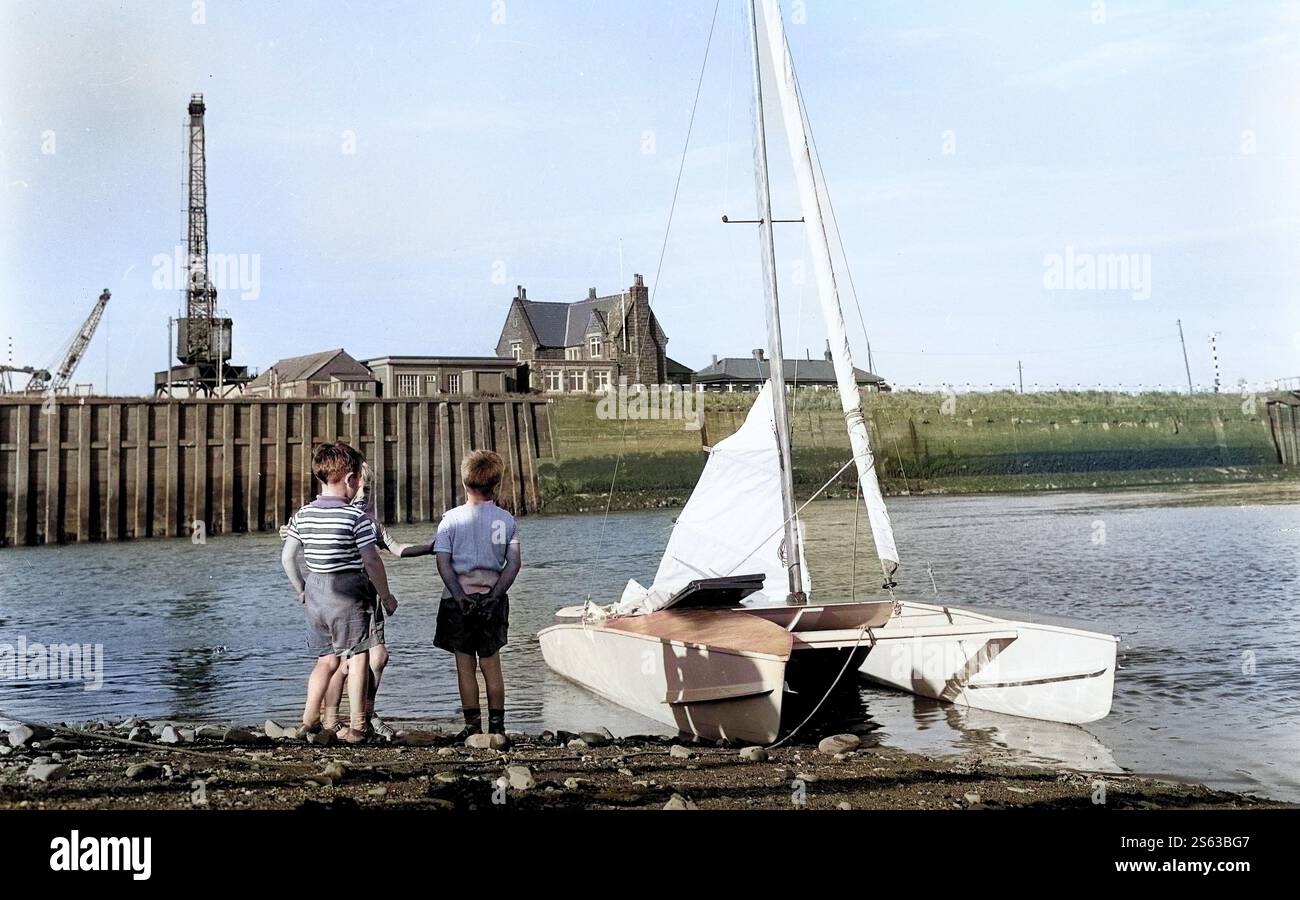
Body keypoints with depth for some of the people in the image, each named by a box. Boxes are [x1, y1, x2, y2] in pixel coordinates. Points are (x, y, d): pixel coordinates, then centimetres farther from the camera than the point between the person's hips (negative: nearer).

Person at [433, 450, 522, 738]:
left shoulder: (451, 519, -6)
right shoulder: (506, 520, -1)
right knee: (491, 664, 12)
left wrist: (459, 596, -11)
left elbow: (443, 563, -11)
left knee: (465, 665, 7)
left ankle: (473, 727, 9)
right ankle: (497, 726, 14)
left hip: (459, 599, -2)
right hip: (493, 599, 2)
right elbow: (514, 563, -6)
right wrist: (495, 595, -6)